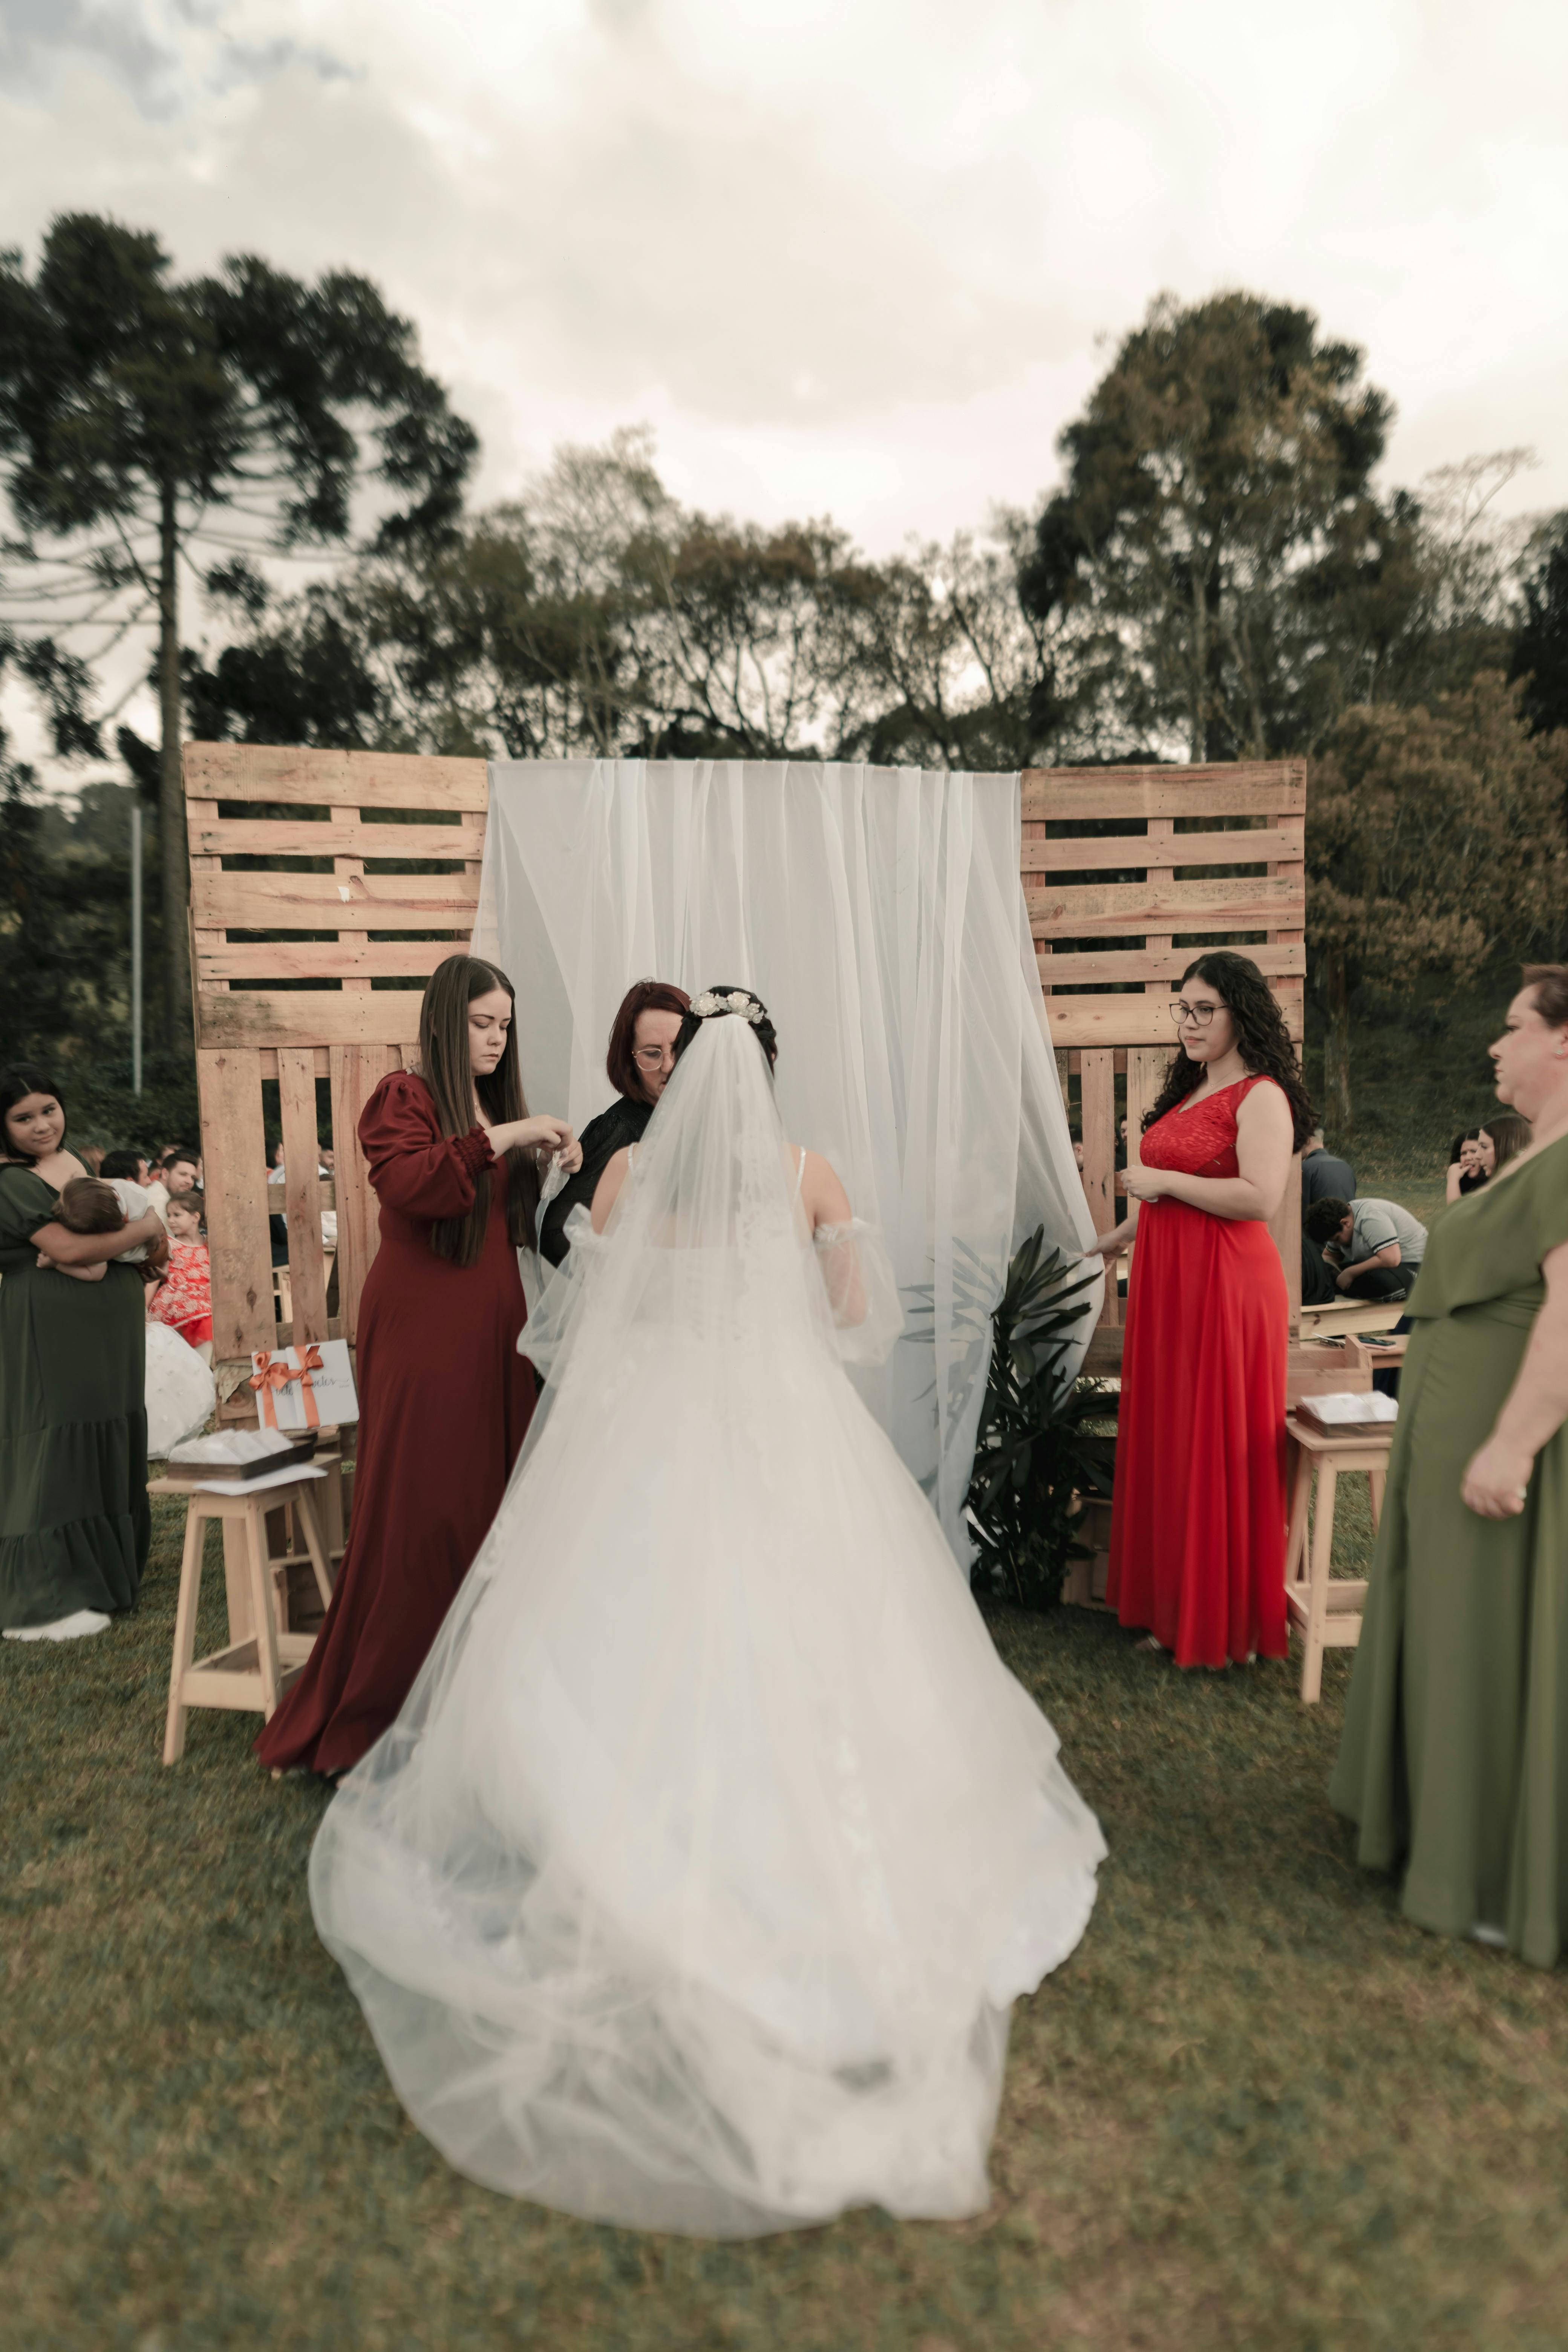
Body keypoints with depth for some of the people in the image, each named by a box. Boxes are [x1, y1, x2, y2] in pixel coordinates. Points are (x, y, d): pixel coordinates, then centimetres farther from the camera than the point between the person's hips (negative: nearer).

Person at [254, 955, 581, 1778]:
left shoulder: (502, 1108, 19)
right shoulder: (404, 1099, -2)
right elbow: (406, 1184, -23)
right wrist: (500, 1138, -25)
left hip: (492, 1331, 6)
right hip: (420, 1330, -6)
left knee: (493, 1500, 4)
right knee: (418, 1507, -3)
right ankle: (372, 1706, 11)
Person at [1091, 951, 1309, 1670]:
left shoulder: (1261, 1096, -9)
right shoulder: (1188, 1093, 17)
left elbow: (1260, 1197, -22)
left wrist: (1162, 1180, -15)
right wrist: (1114, 1240, 32)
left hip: (1225, 1286, -8)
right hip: (1165, 1284, 8)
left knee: (1219, 1447, 0)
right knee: (1167, 1441, 11)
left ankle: (1230, 1623, 16)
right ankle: (1177, 1607, 23)